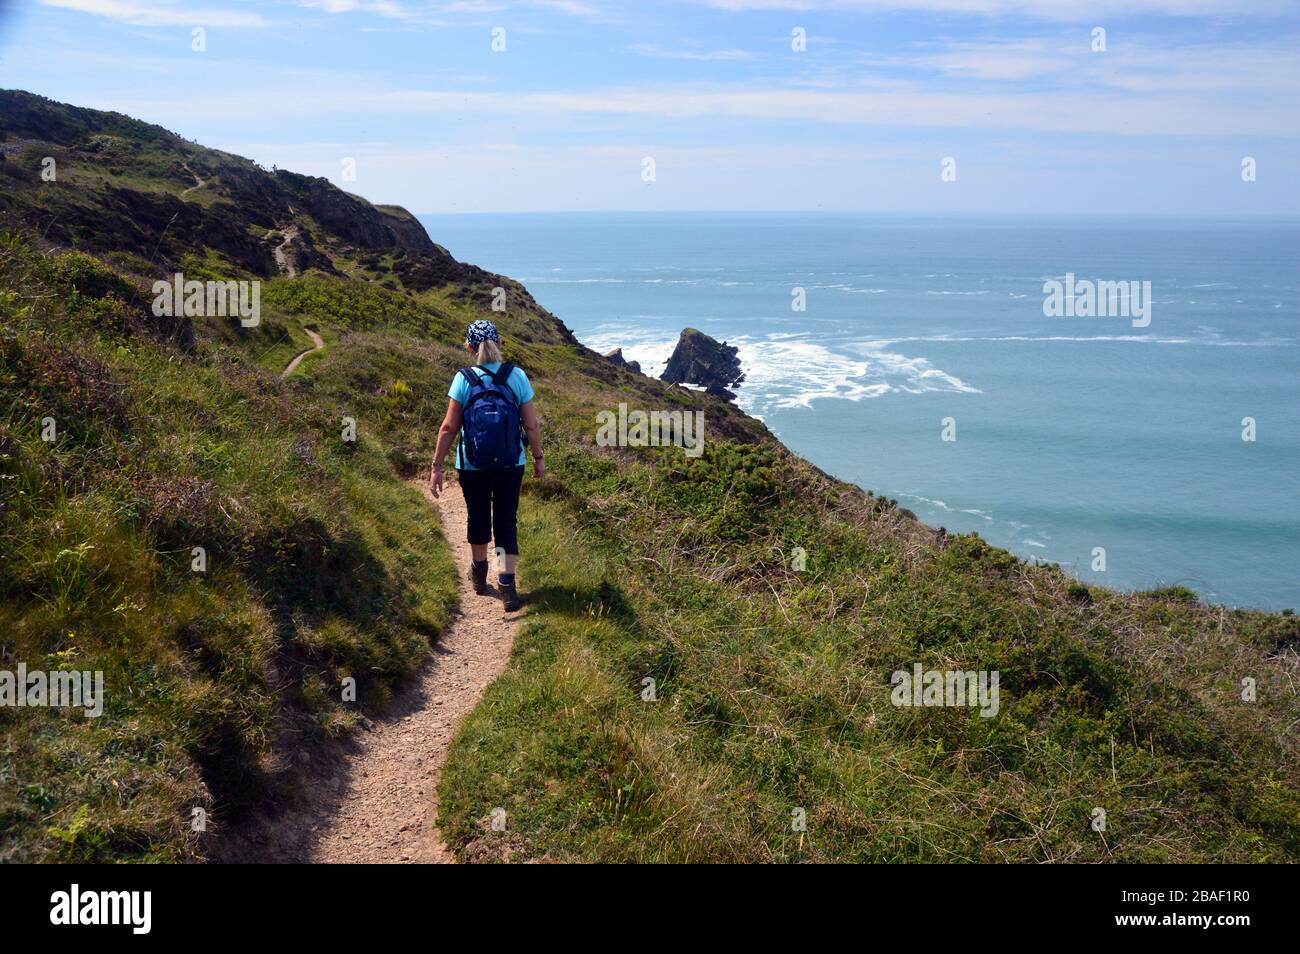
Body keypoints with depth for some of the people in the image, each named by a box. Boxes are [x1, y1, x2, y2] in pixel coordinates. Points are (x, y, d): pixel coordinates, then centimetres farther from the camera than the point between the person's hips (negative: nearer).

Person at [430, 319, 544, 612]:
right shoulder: (517, 377, -8)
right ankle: (507, 585, -3)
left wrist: (436, 466, -5)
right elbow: (532, 426, -5)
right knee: (506, 521, 8)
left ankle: (479, 574, 39)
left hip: (472, 466, 0)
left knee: (478, 517, 20)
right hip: (511, 465, 0)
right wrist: (538, 458, 10)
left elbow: (449, 427, -11)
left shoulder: (464, 379, -11)